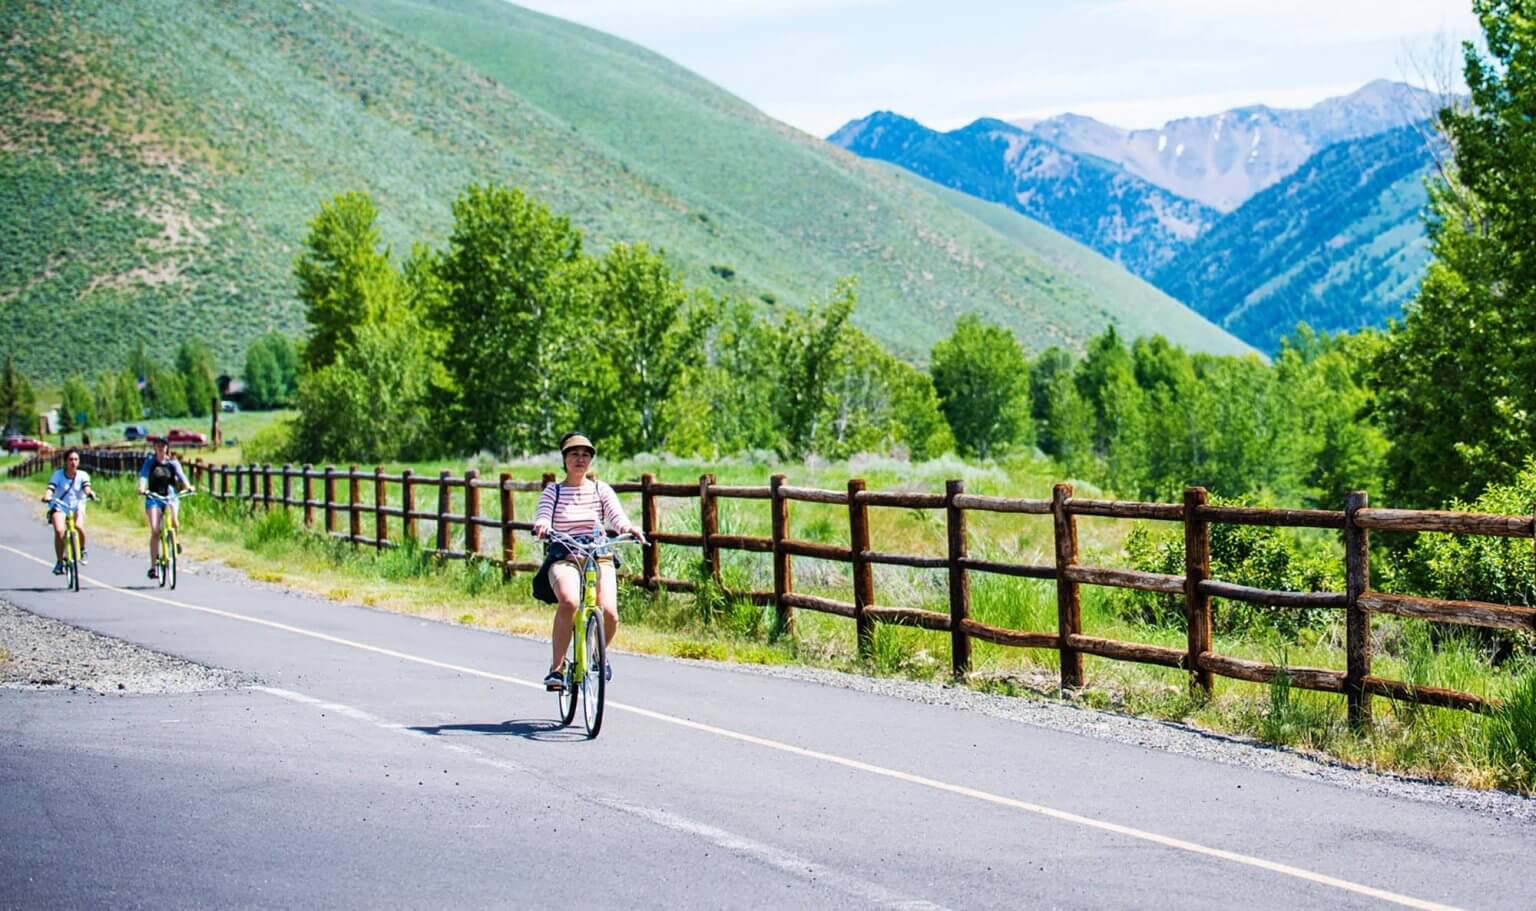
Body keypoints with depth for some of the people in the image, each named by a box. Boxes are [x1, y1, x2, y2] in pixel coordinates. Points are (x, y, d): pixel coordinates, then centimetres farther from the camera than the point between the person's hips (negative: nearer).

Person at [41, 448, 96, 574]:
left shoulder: (82, 475, -7)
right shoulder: (58, 474, -10)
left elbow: (86, 487, -23)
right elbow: (51, 488, -22)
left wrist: (90, 493, -47)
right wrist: (47, 496, -44)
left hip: (77, 507, 1)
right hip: (59, 507, 0)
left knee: (79, 526, -30)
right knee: (59, 530, -26)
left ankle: (82, 550, 1)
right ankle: (59, 562, -10)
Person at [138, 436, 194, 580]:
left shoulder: (173, 463, 5)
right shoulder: (150, 462, 4)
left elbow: (181, 475, -11)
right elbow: (143, 476, -11)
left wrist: (188, 487, -32)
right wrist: (141, 488, -33)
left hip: (171, 497, 0)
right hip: (153, 498, 0)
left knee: (172, 519, -32)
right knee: (155, 531, -12)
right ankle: (153, 566, -6)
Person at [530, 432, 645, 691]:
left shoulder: (601, 490, 11)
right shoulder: (553, 491, 9)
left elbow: (616, 516, -4)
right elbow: (543, 516, -8)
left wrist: (628, 528, -28)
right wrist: (541, 525, -33)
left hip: (599, 558, 1)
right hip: (564, 559, -1)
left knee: (609, 612, -22)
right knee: (569, 602, -34)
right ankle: (557, 667, -22)